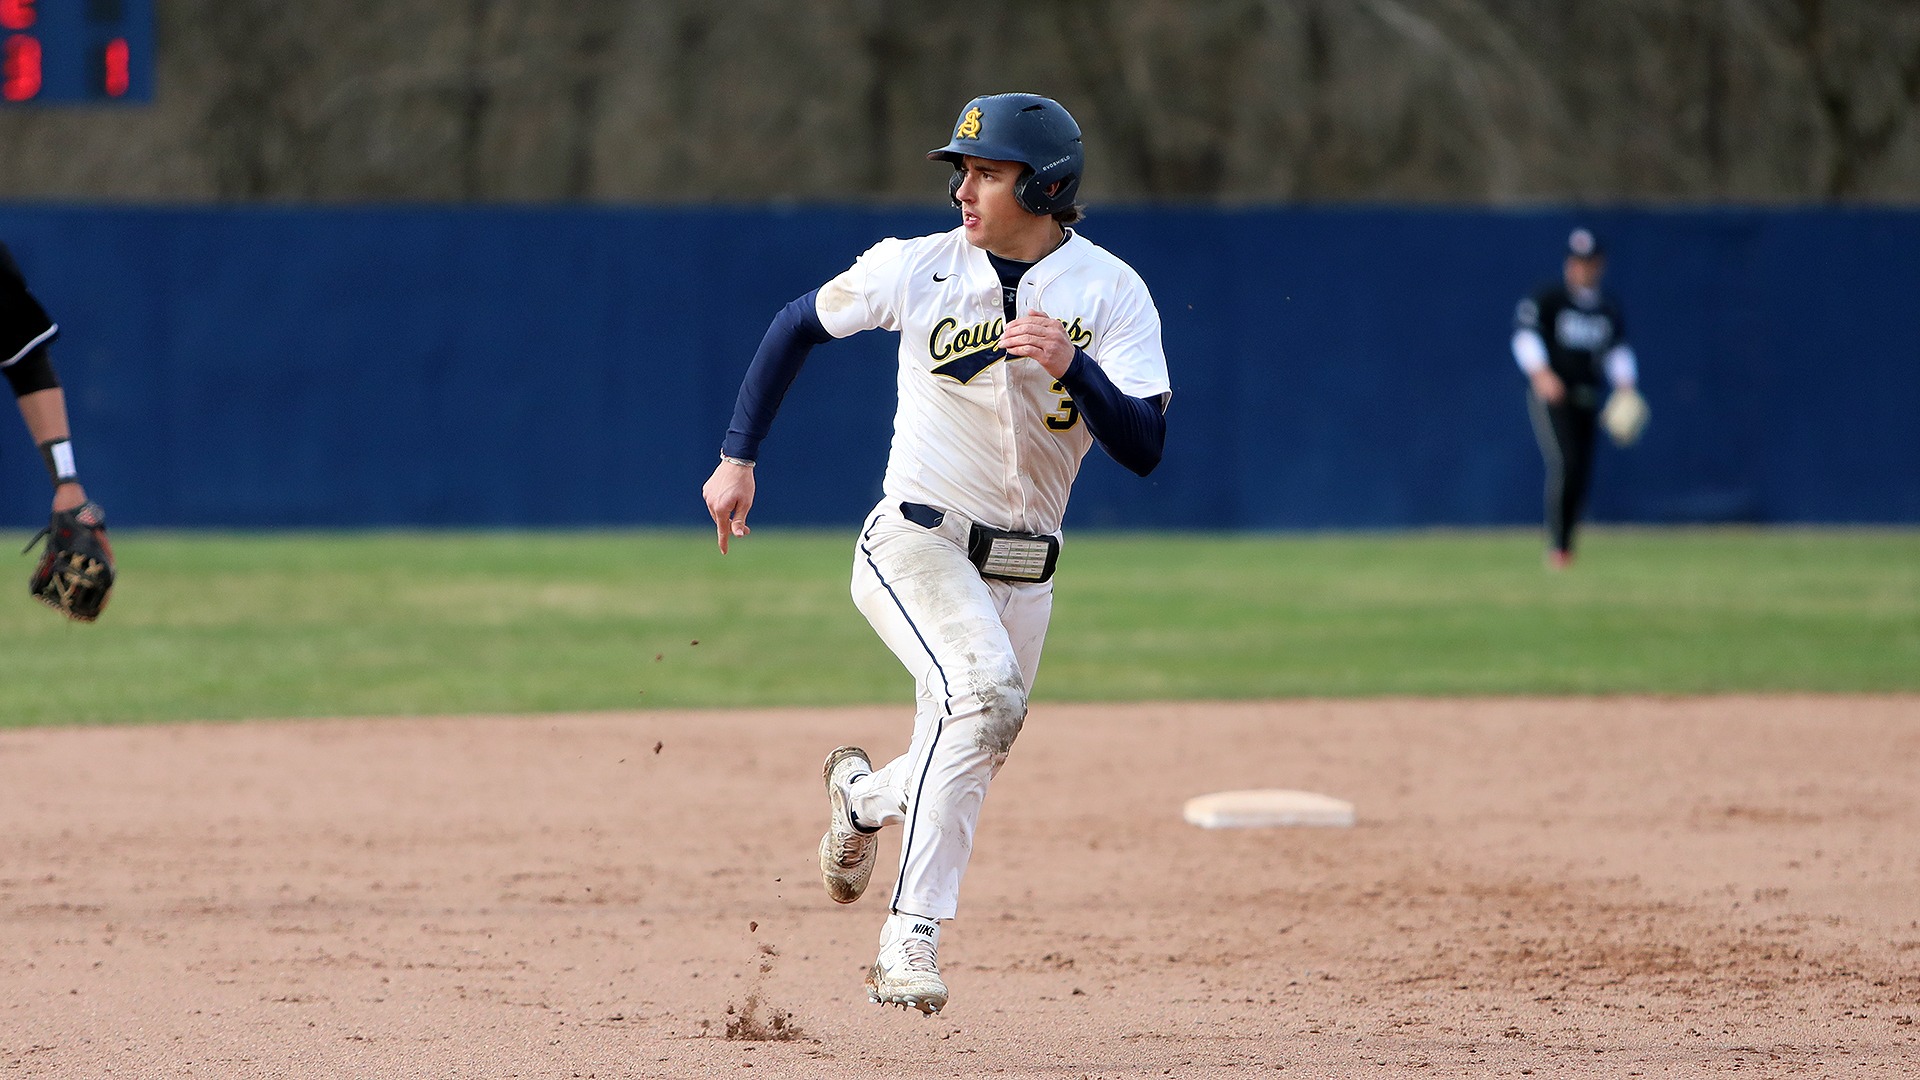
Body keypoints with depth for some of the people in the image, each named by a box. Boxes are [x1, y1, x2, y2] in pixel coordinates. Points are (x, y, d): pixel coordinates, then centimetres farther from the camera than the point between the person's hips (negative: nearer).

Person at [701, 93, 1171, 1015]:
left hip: (1020, 573, 3)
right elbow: (798, 325, 11)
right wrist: (737, 456, 6)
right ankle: (912, 938, -29)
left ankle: (864, 793, 46)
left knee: (960, 770, 9)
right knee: (986, 691, -30)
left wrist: (1073, 368, -30)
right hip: (913, 547, -3)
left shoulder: (1111, 294, -6)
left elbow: (1143, 448, -14)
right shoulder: (916, 267, -4)